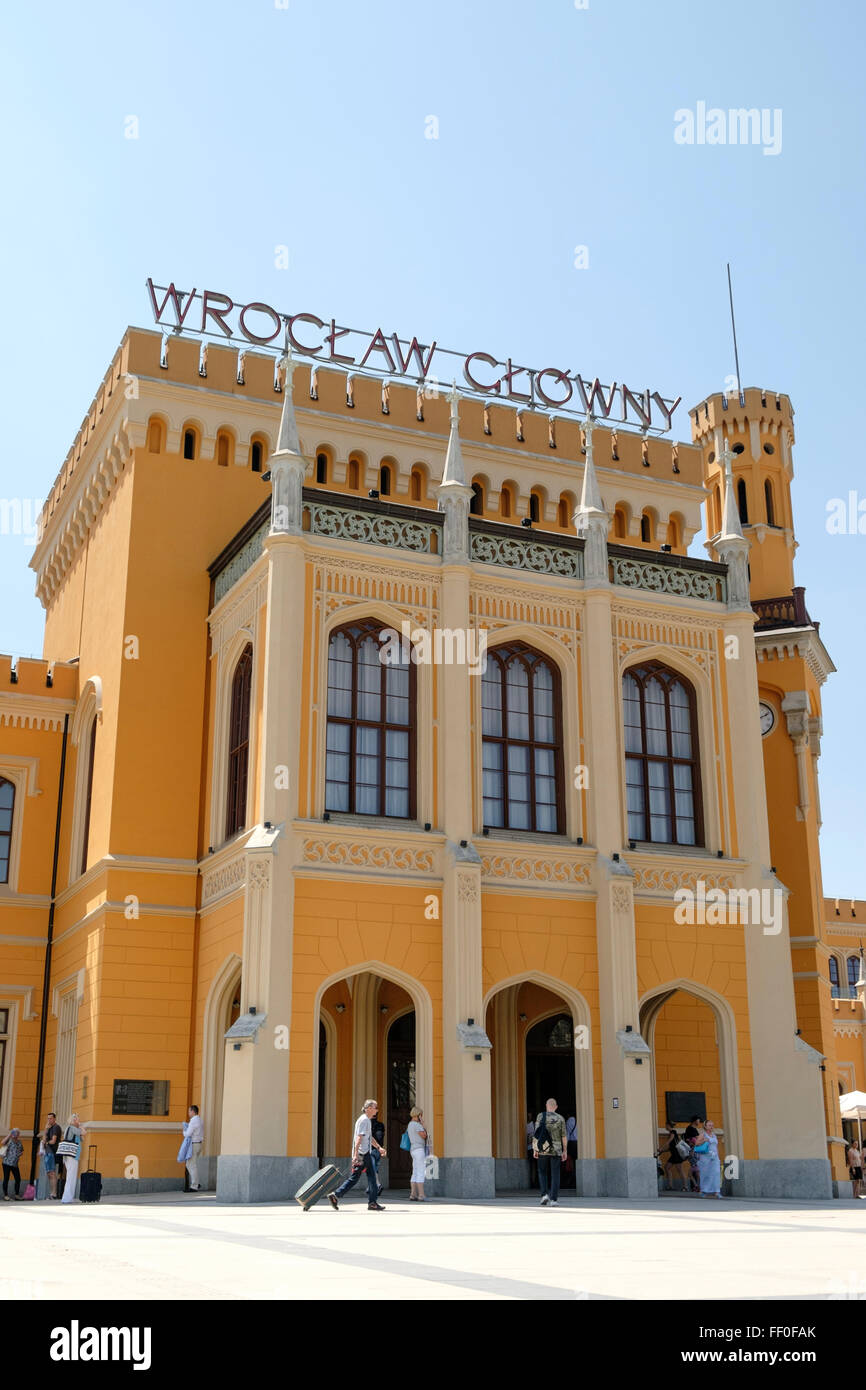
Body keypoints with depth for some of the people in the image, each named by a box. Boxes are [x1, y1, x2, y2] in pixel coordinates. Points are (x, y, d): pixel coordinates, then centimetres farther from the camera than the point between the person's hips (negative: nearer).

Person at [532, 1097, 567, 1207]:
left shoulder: (541, 1116, -2)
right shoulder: (560, 1118, 1)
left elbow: (537, 1134, -5)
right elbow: (563, 1136, 0)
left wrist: (535, 1149, -2)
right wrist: (565, 1151, 7)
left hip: (543, 1150, 0)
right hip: (556, 1150, 0)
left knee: (542, 1172, 15)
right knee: (555, 1175, 5)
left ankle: (544, 1194, -2)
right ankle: (554, 1199, -2)